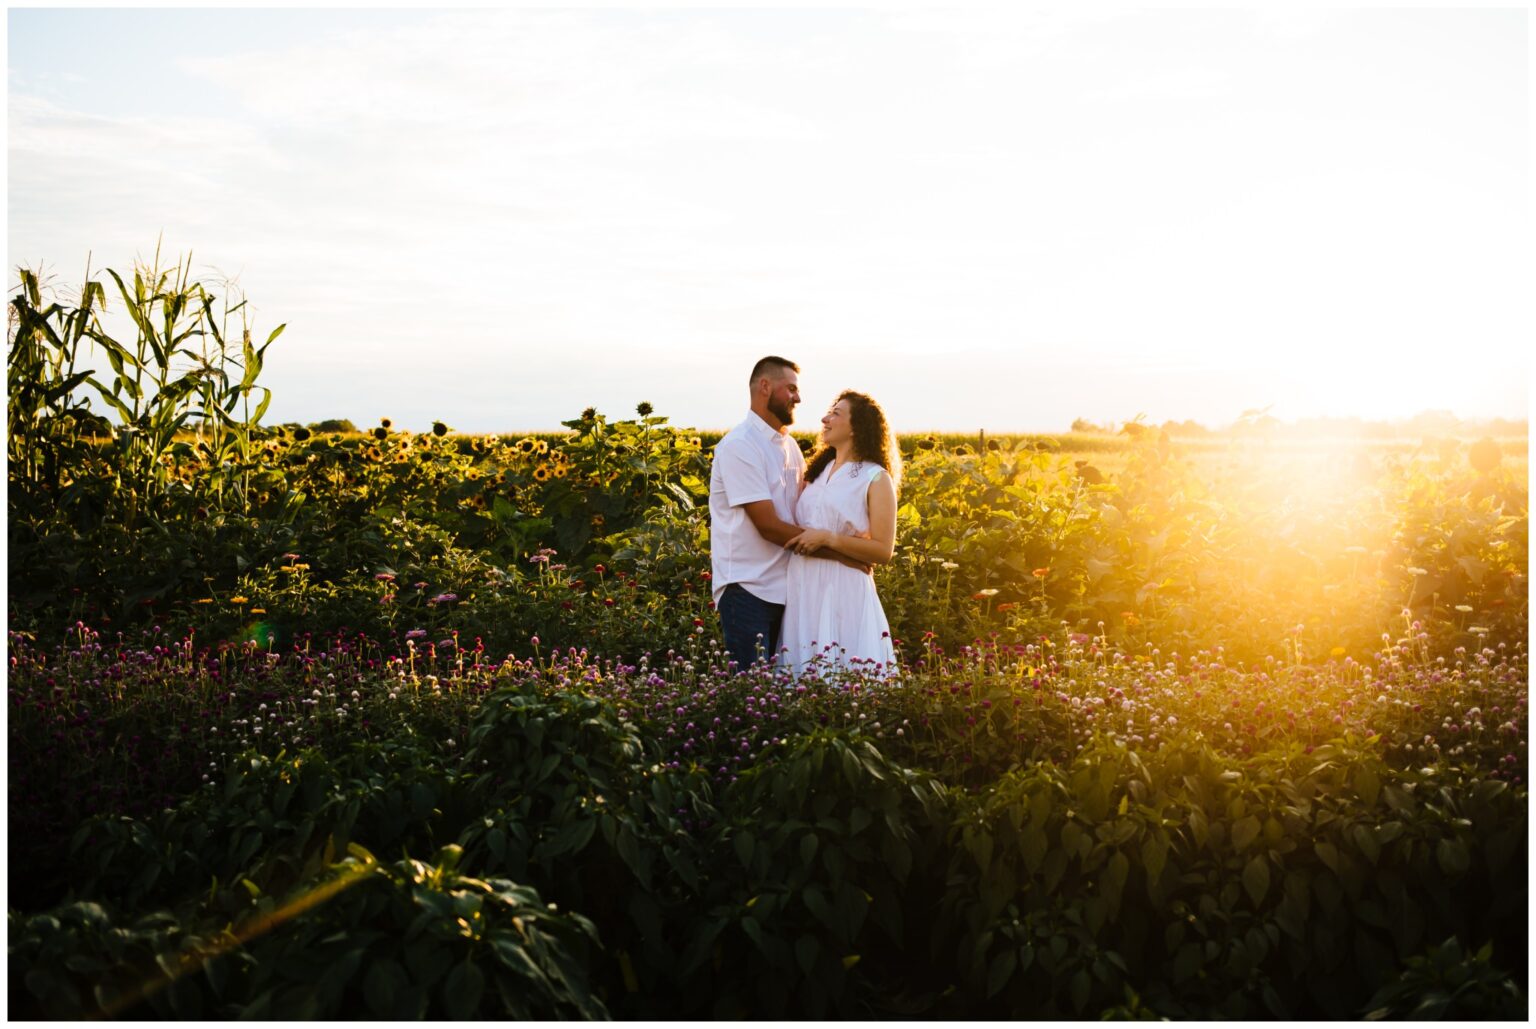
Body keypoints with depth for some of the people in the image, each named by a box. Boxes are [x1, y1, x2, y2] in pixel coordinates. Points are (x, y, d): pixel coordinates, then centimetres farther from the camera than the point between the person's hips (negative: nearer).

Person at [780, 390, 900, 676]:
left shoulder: (876, 478, -5)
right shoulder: (818, 471, 14)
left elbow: (883, 551, -11)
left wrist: (827, 538, -17)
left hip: (843, 591, -6)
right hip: (802, 588, 6)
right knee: (804, 677, 10)